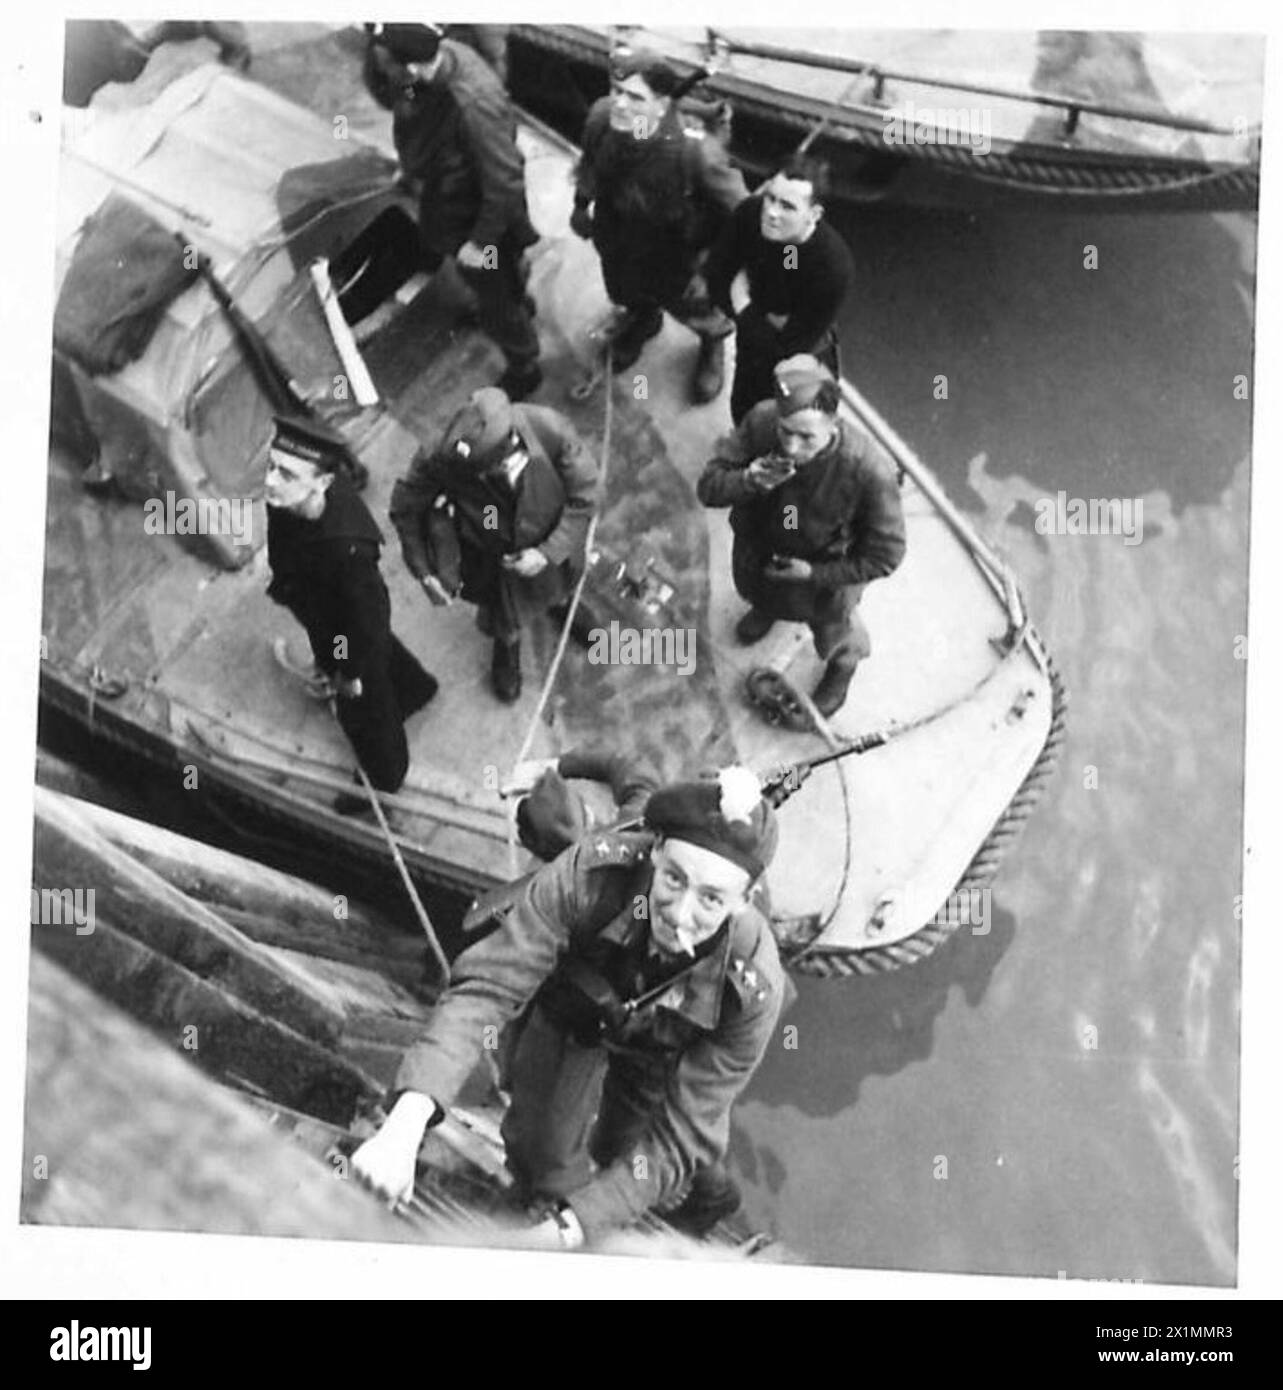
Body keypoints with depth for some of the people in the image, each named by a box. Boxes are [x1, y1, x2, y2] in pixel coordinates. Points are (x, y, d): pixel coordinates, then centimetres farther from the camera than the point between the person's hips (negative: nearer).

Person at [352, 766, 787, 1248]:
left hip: (659, 1059, 0)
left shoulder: (753, 987, -37)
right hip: (567, 1012, 0)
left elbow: (679, 1136, -30)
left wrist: (575, 1223, -39)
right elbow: (486, 986, -39)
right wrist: (406, 1122, -51)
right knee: (545, 1170, -4)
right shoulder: (590, 873, -40)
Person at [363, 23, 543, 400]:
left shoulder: (474, 105, -42)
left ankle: (524, 370, 42)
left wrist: (481, 241, -20)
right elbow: (382, 93, -5)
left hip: (478, 215, -7)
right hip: (444, 200, 7)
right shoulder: (440, 54, -21)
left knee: (496, 306, 16)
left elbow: (505, 185, -32)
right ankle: (519, 303, 64)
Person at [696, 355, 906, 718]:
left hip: (826, 574, -2)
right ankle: (768, 607, 75)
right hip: (758, 552, 3)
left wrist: (814, 574, -25)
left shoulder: (869, 473, -41)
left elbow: (884, 556, -26)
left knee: (834, 635, 29)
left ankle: (843, 669, 66)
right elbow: (707, 487, -22)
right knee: (753, 592, 37)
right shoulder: (761, 421, -33)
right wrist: (748, 481, -43)